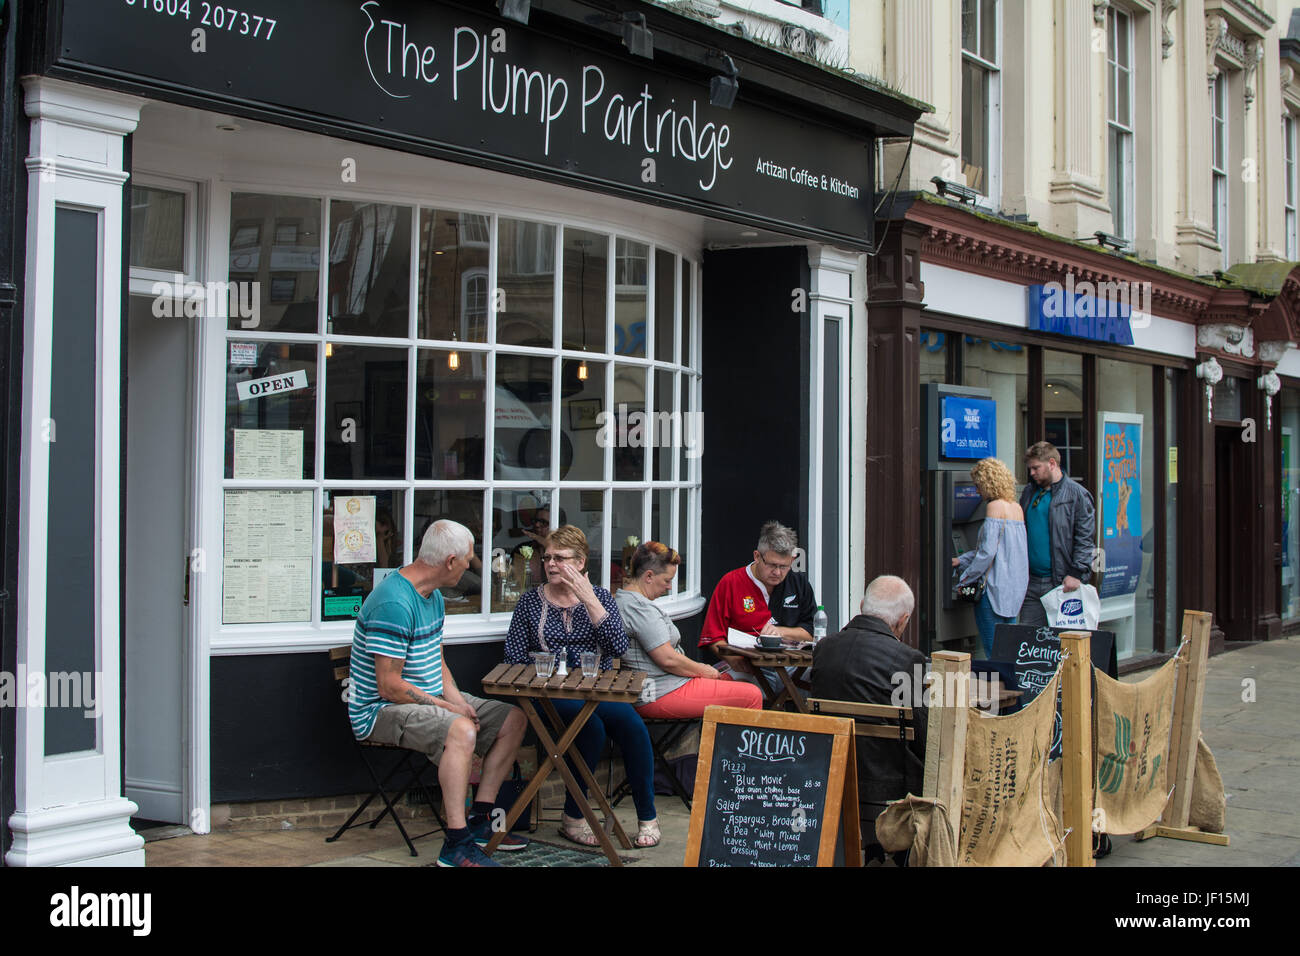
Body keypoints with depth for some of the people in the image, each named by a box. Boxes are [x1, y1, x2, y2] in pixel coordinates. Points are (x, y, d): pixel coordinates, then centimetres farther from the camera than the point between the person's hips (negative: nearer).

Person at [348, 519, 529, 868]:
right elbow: (390, 686, -25)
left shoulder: (432, 596, 10)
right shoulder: (394, 603, -24)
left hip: (429, 698, 10)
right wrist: (447, 708, -19)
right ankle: (457, 844, -31)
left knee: (512, 719, 4)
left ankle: (478, 821, 8)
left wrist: (458, 701, -1)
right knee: (460, 730, -37)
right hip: (382, 709, -10)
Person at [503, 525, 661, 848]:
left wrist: (588, 599, -10)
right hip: (550, 695, -2)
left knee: (631, 723, -30)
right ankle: (574, 818, -19)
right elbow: (515, 658, 5)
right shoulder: (531, 601, 12)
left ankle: (647, 817, -14)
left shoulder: (600, 598, 13)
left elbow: (619, 646, -5)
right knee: (591, 721, -34)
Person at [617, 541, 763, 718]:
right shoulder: (640, 606, -19)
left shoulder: (620, 599, 15)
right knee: (752, 696, -12)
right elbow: (668, 659, -23)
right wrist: (703, 671, -7)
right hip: (661, 695, -12)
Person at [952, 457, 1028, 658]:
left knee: (994, 651, -5)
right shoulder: (1017, 508, 13)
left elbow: (987, 552, -18)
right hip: (1016, 587, 9)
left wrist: (965, 579, -8)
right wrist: (961, 561, 23)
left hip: (996, 587, -9)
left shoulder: (995, 507, -12)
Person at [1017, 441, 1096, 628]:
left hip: (1062, 583, -6)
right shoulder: (1029, 492, 16)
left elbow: (1084, 539, -8)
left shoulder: (1076, 494, -3)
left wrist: (1077, 574, -15)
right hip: (1031, 583, 6)